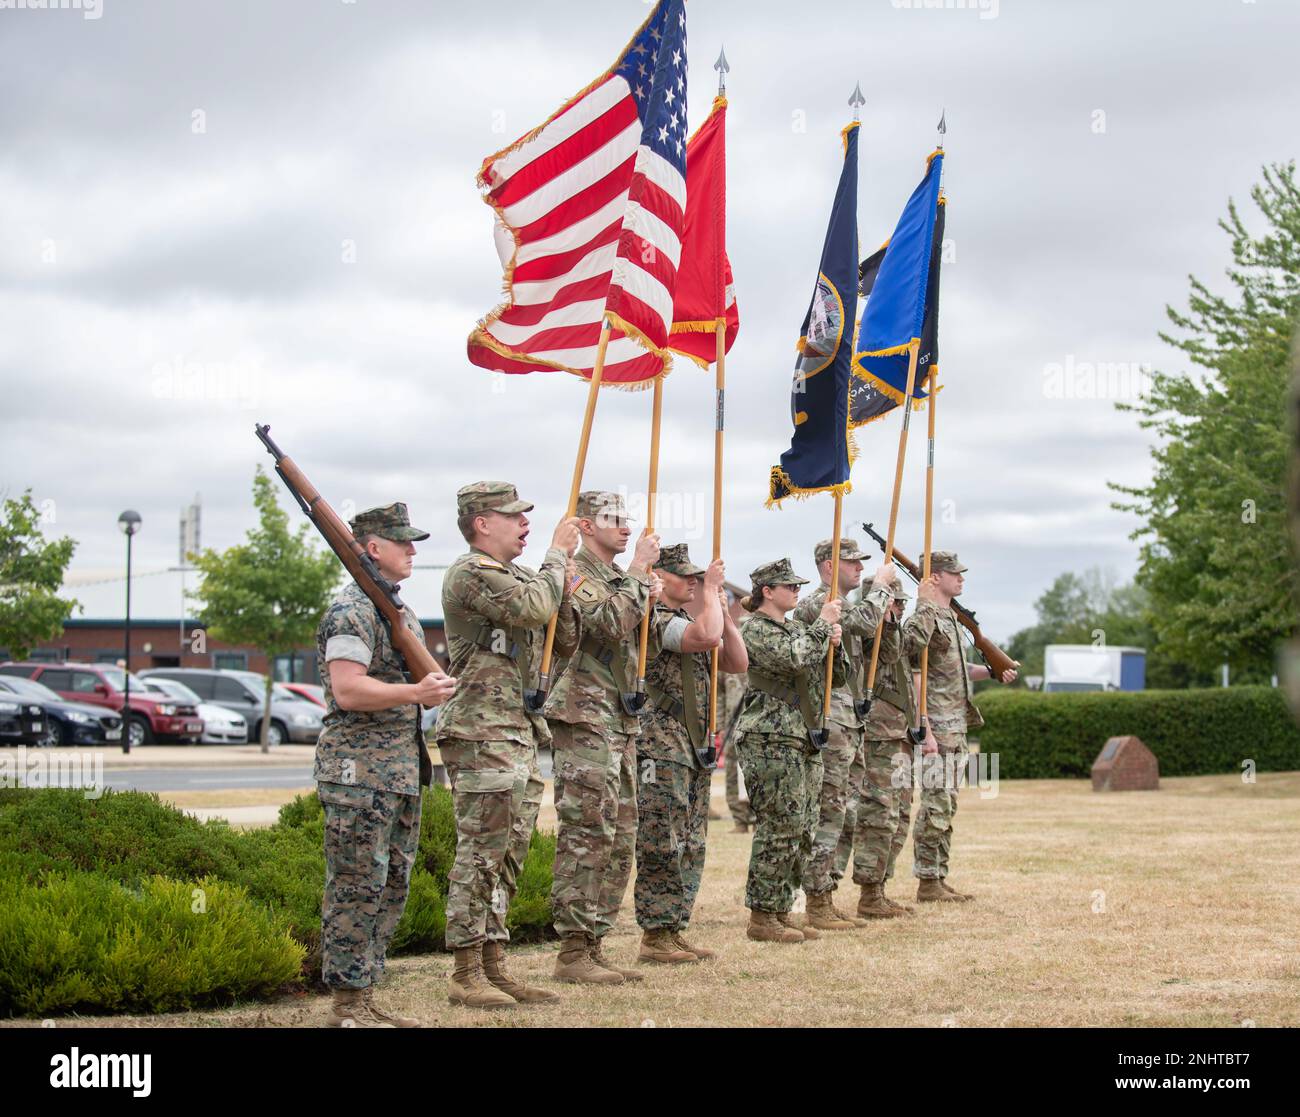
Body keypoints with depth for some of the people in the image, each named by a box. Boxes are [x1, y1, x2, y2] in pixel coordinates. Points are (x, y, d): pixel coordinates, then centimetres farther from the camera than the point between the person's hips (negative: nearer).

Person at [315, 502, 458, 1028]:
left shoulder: (402, 611, 19)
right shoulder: (352, 610, -12)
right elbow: (348, 690, -22)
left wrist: (432, 690, 9)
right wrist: (416, 692, -26)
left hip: (401, 772, 10)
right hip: (359, 772, -10)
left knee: (391, 888, 11)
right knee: (357, 888, -7)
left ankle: (365, 998, 18)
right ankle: (345, 1007, -2)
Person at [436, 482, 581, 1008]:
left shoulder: (515, 578, 21)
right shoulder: (472, 572, -9)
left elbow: (566, 642, 20)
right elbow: (536, 607, -23)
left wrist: (563, 586, 5)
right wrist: (557, 554, -8)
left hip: (521, 735, 10)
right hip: (482, 734, -10)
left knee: (508, 859, 11)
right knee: (479, 857, -9)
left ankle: (495, 968, 15)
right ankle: (466, 976, -5)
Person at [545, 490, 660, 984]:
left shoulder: (620, 580, 20)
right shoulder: (576, 575, -8)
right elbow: (611, 623, -24)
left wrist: (647, 601, 7)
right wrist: (637, 571, -17)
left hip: (622, 723, 10)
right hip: (585, 721, -10)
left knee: (619, 842, 10)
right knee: (586, 839, -10)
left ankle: (594, 946, 15)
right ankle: (573, 952, -7)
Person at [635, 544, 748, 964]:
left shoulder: (688, 619, 20)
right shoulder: (652, 619, -11)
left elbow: (737, 662, 17)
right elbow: (706, 636, -28)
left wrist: (723, 610, 8)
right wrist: (710, 591, -13)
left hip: (695, 748, 10)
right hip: (662, 750, -10)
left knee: (690, 848, 11)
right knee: (663, 847, -8)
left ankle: (673, 930, 16)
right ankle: (655, 937, -5)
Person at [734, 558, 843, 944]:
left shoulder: (796, 629, 21)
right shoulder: (755, 629, -6)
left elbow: (836, 678, 21)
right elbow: (794, 659, -24)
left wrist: (832, 644, 3)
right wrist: (822, 625, -12)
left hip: (804, 741, 9)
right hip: (771, 741, -9)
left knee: (802, 830, 8)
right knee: (780, 828, -10)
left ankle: (781, 912, 14)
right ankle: (761, 916, -5)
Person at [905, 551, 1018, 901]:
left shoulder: (951, 618, 17)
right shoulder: (925, 617, -13)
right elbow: (908, 665, -23)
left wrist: (993, 672, 20)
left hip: (956, 727, 10)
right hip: (937, 727, -10)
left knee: (947, 806, 12)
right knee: (935, 805, -7)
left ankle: (939, 877, 17)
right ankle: (927, 882, -3)